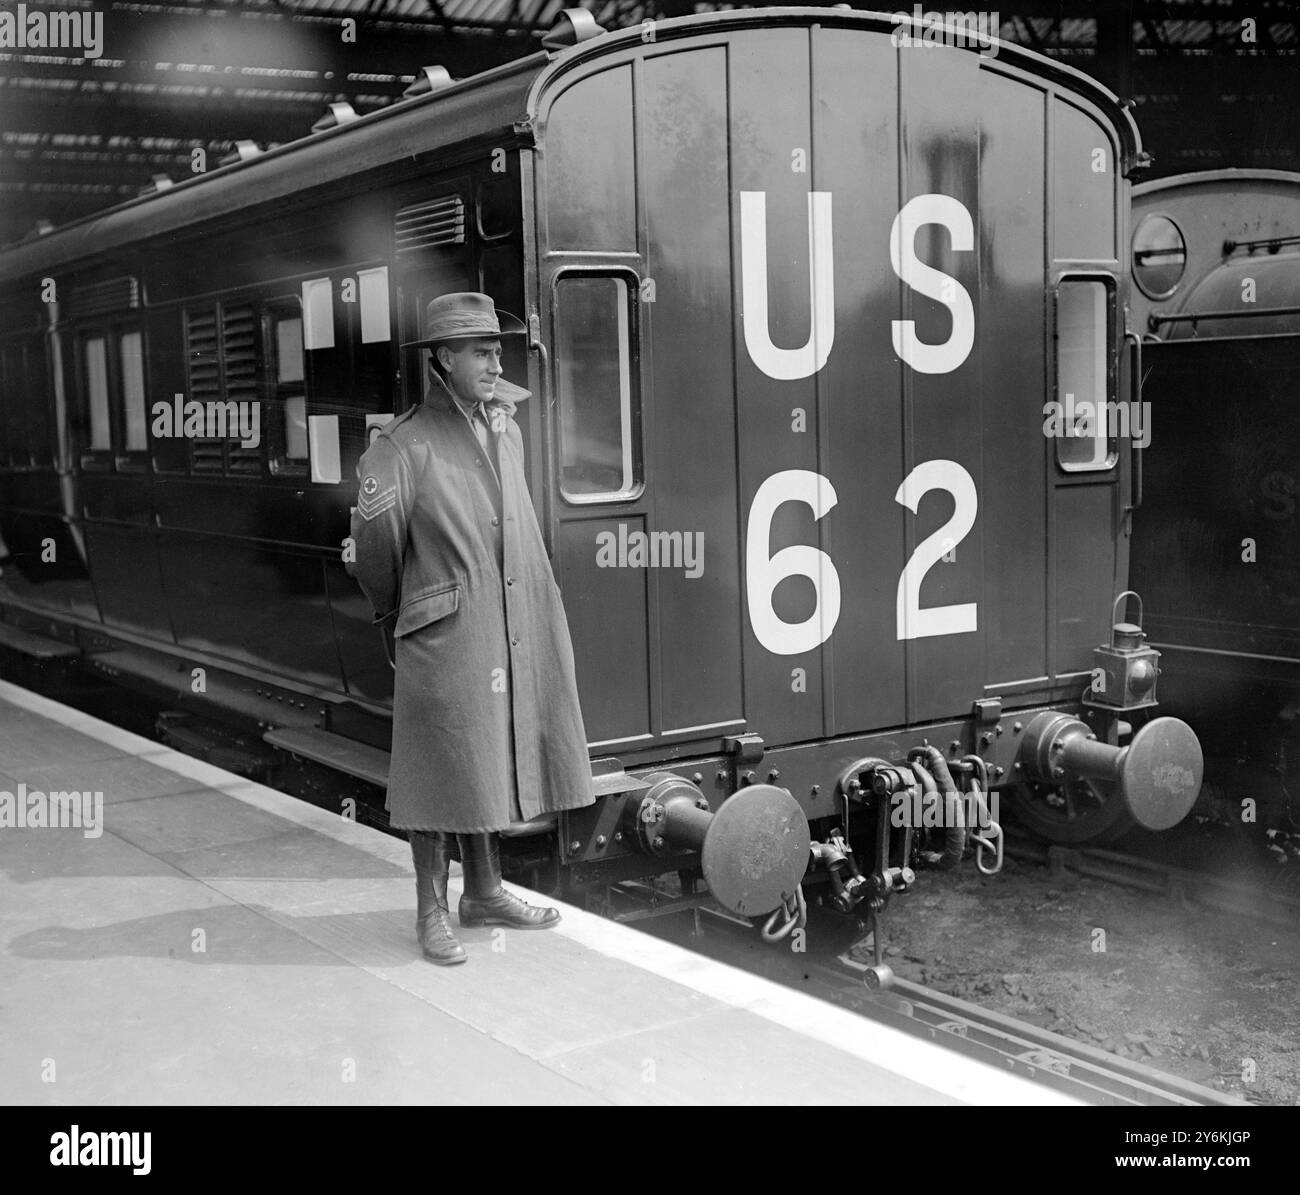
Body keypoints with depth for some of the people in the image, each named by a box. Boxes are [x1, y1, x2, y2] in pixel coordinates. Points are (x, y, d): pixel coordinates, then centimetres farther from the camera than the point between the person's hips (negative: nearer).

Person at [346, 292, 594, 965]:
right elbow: (374, 548, -6)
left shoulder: (505, 429, 8)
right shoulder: (404, 448, -14)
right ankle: (431, 910, 15)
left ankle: (484, 892, 31)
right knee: (441, 769, 1)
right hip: (443, 636, -7)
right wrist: (398, 613, 7)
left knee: (489, 759, 17)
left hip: (512, 635, 7)